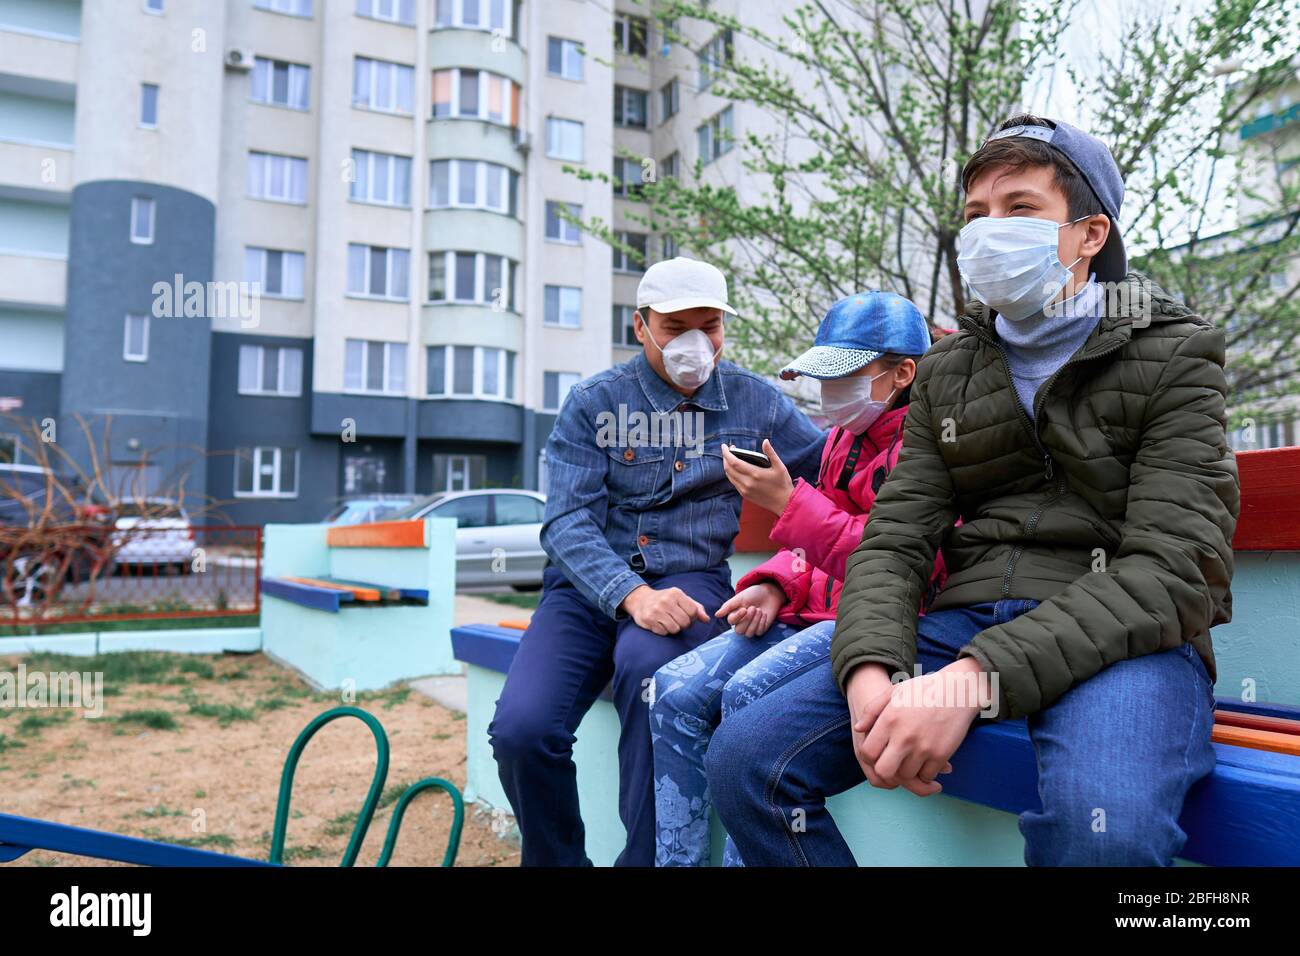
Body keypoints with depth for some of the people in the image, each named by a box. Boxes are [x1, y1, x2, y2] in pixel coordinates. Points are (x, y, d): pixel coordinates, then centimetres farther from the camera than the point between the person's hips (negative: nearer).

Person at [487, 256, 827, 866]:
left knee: (648, 663, -37)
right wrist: (632, 595, -23)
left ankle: (647, 857, -17)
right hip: (590, 582, 1)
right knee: (521, 730, -23)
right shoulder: (592, 402, 2)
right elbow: (566, 520, -7)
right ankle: (558, 860, 7)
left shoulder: (753, 400, 8)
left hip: (689, 577, 0)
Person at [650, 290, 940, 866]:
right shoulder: (844, 438, 16)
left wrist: (787, 502, -23)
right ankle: (676, 859, -2)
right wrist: (775, 586, 0)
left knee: (750, 690, -32)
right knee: (678, 689, -8)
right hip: (821, 608, 8)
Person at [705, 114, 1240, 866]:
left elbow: (1174, 571, -12)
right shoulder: (946, 374, 14)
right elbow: (893, 541, 6)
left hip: (1127, 641, -3)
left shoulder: (1174, 356, 1)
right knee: (746, 756, -15)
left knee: (1102, 828, -38)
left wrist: (979, 680, -25)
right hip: (968, 624, 4)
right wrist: (871, 668, -17)